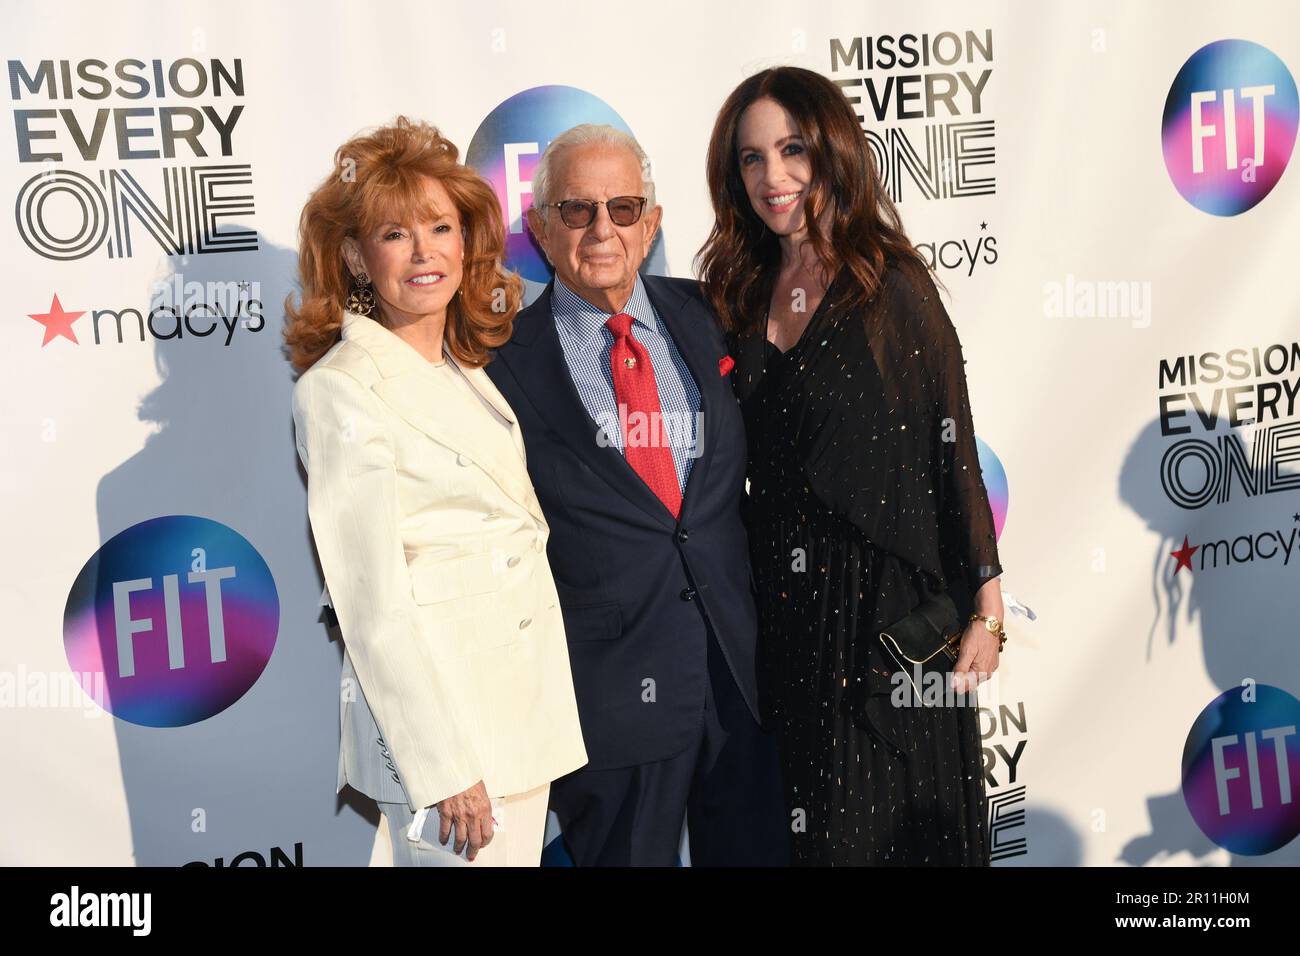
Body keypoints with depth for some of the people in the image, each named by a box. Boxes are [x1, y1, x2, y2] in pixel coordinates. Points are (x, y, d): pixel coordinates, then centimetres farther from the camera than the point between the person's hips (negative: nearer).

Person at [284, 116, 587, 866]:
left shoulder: (467, 373, 11)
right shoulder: (341, 389, -12)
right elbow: (374, 600, -16)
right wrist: (445, 767, -17)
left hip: (528, 701, 7)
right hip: (438, 707, -7)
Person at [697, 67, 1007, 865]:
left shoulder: (893, 288, -9)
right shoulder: (741, 296, 6)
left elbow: (953, 449, -9)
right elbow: (746, 458, 9)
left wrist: (985, 605, -11)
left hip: (886, 594, -4)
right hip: (781, 600, 5)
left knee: (896, 814, 9)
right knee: (807, 820, 16)